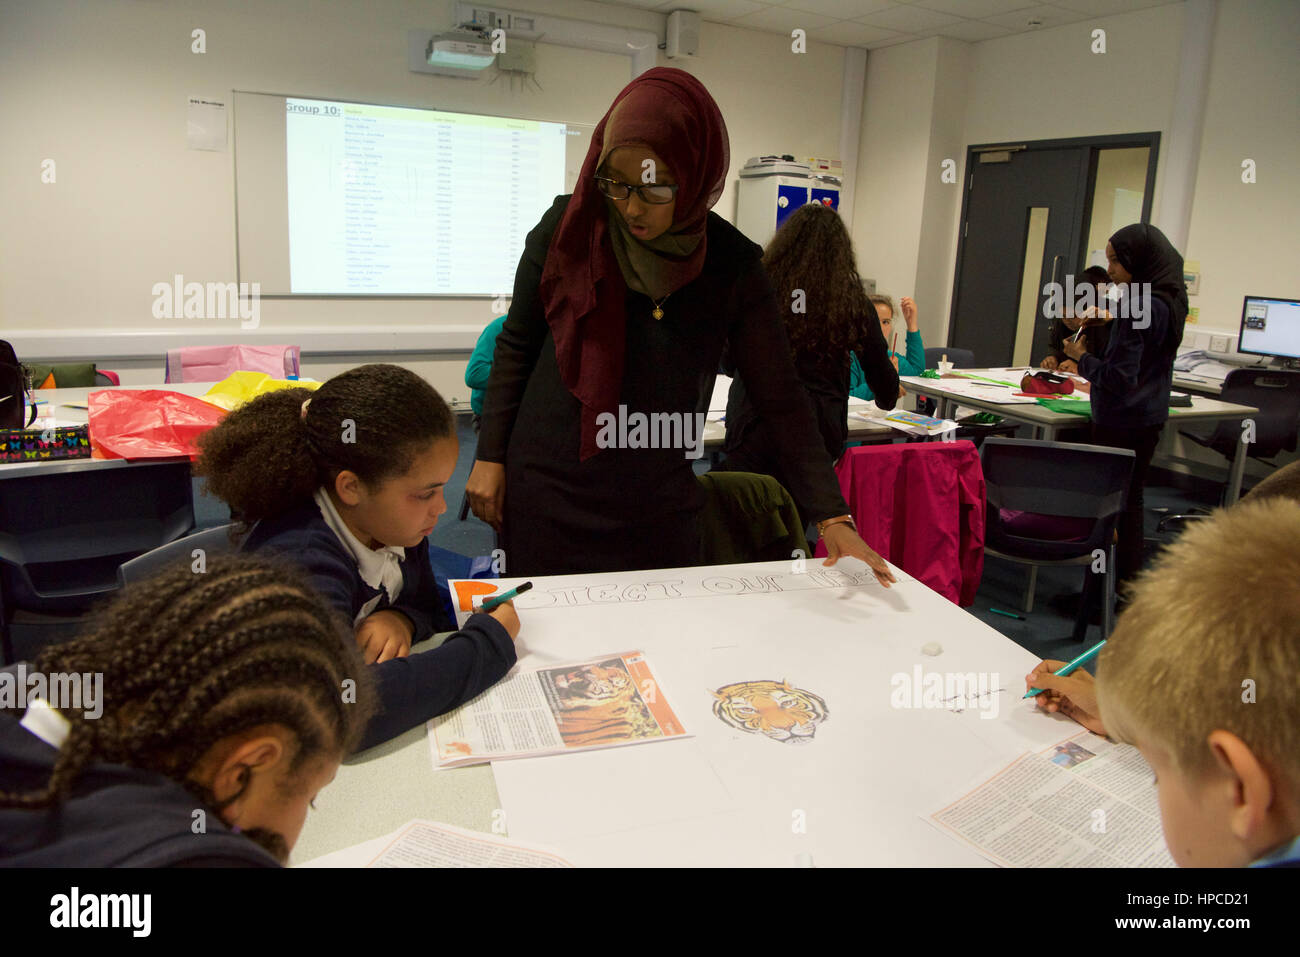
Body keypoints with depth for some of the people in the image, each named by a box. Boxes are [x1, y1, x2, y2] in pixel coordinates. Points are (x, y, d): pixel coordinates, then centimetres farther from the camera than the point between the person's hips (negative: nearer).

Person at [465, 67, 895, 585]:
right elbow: (516, 348, 5)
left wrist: (834, 519, -7)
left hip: (657, 512, 0)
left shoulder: (731, 265, -6)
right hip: (545, 493, 0)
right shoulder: (567, 227, -5)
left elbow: (781, 398, -3)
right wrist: (490, 457, 2)